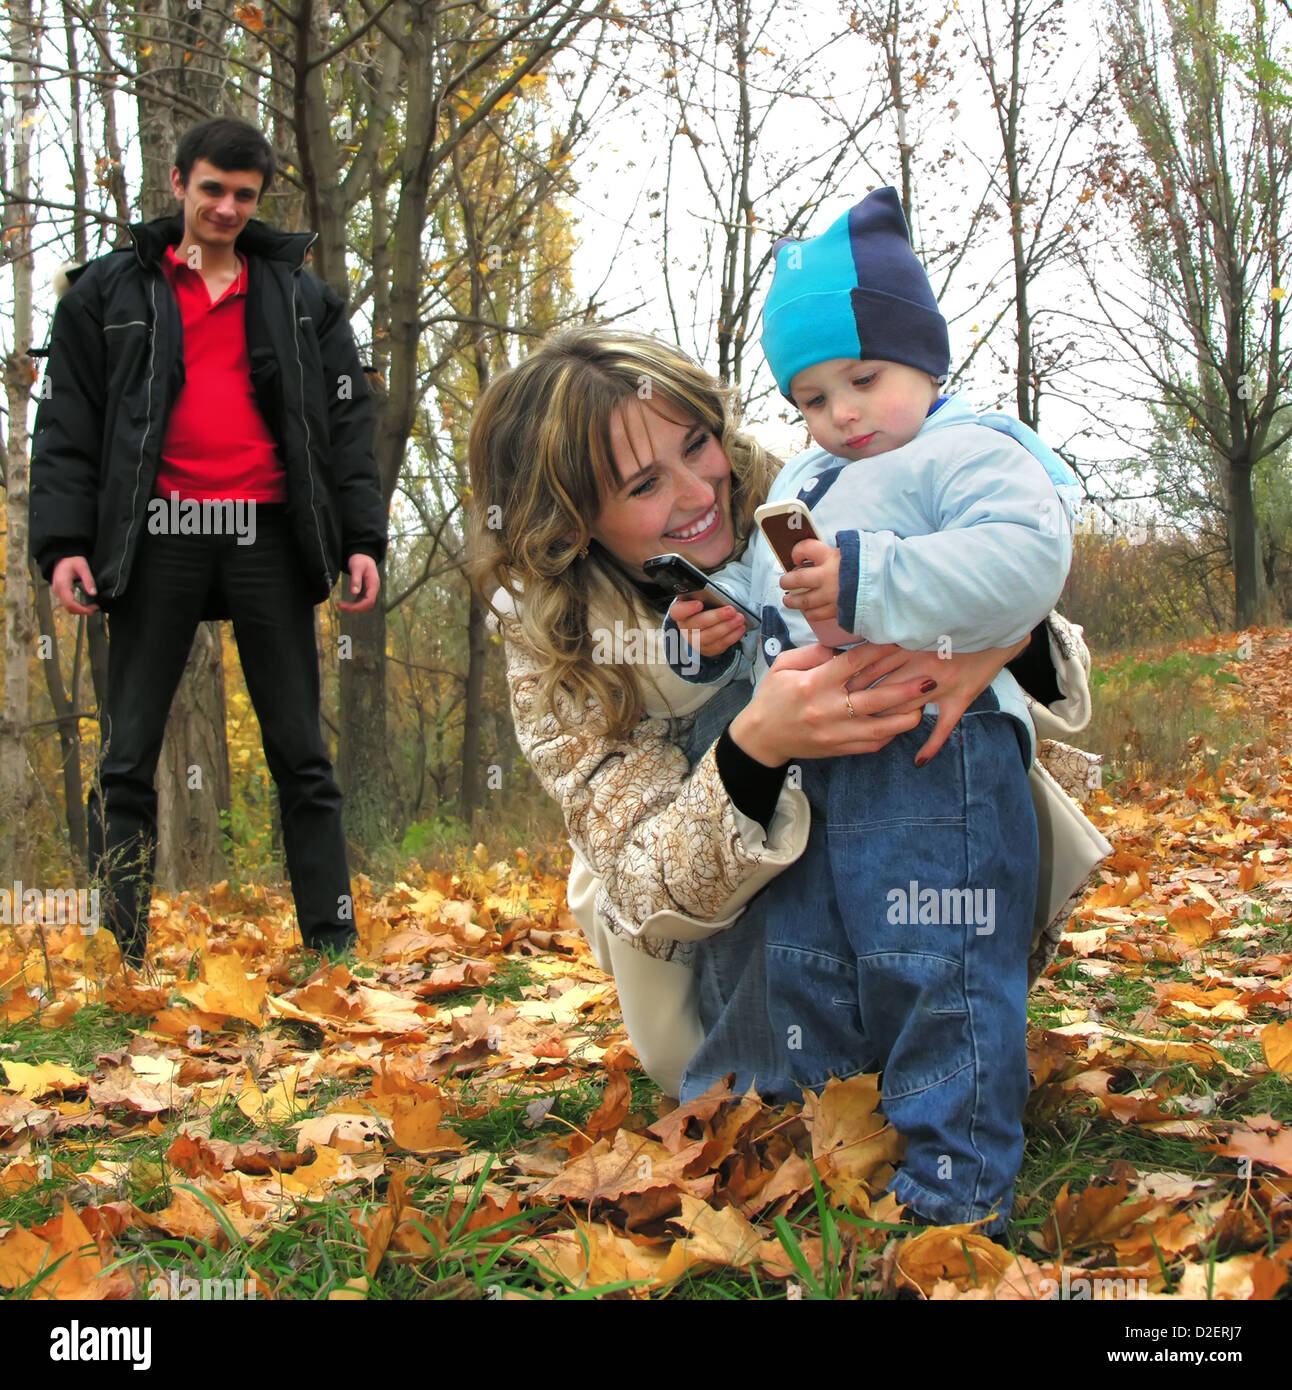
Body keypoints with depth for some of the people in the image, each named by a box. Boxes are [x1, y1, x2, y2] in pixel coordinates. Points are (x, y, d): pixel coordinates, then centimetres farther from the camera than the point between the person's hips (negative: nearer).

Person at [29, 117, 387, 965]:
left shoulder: (300, 298, 14)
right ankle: (116, 954, 9)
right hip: (158, 537, 0)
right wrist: (63, 540, -6)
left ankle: (333, 943, 9)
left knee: (301, 753, 3)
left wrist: (362, 538, 0)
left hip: (269, 537, 1)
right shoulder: (111, 292, 11)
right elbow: (68, 425, 6)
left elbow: (347, 423, 11)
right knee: (128, 756, 1)